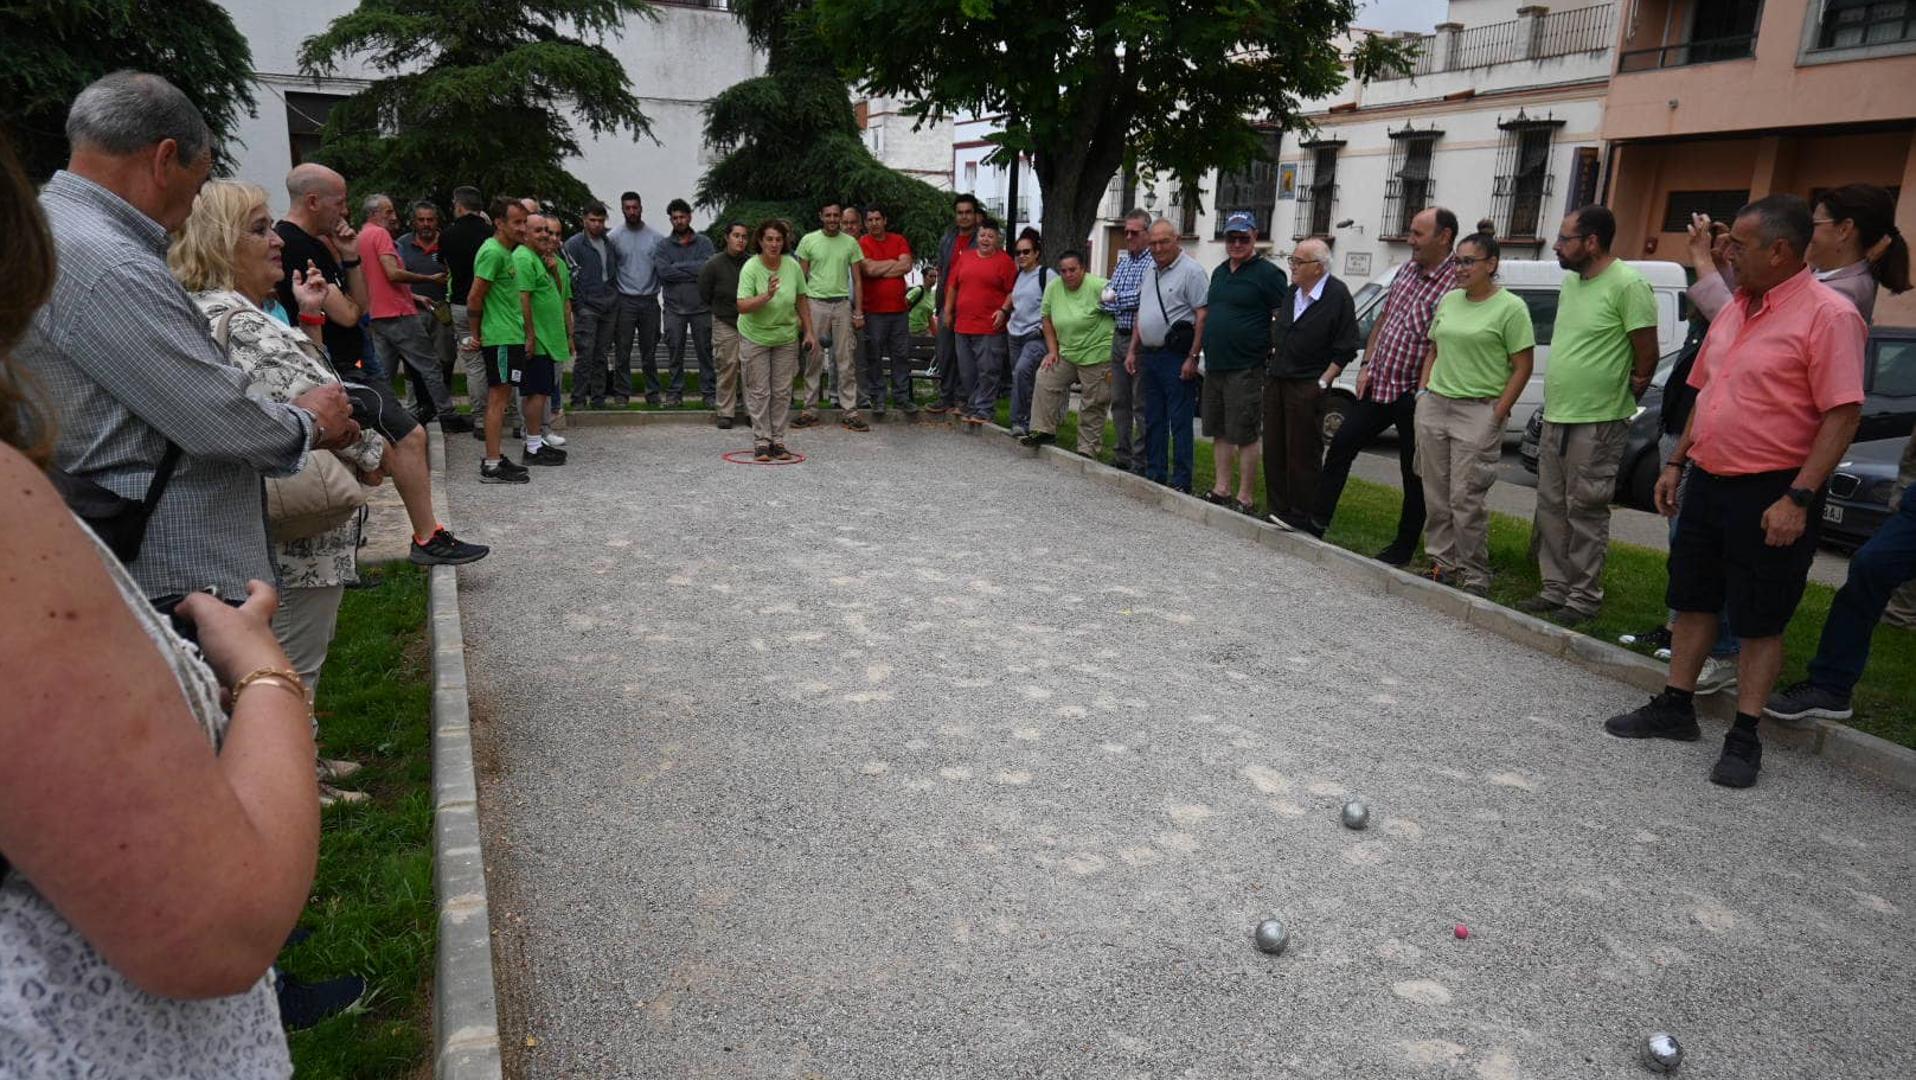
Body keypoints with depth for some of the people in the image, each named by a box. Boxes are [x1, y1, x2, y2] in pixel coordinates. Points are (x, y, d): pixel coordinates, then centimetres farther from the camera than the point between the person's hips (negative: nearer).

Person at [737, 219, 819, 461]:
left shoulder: (793, 266, -7)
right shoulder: (750, 268, -18)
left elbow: (801, 301, 6)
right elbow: (742, 306, -26)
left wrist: (809, 331, 6)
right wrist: (766, 296, -40)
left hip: (786, 337, 3)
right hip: (755, 337, -3)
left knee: (782, 391, 6)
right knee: (759, 391, 0)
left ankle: (778, 441, 14)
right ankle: (761, 442, 7)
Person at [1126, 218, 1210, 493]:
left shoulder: (1191, 270, -10)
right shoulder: (1150, 270, 15)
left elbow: (1202, 316, -14)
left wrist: (1193, 357, -18)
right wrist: (1133, 350, 17)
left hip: (1176, 357, -8)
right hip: (1149, 354, 8)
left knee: (1179, 422, -3)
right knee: (1153, 420, 13)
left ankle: (1180, 482, 2)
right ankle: (1154, 475, 23)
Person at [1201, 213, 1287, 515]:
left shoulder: (1268, 273, -7)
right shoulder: (1220, 272, 16)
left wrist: (1272, 356, -13)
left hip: (1245, 369, -8)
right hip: (1214, 366, 8)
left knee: (1245, 436, -4)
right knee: (1220, 432, 12)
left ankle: (1246, 499, 2)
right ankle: (1221, 490, 21)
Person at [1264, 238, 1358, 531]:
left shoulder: (1337, 295, -9)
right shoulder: (1292, 292, 12)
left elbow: (1345, 348, -9)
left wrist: (1323, 382, -12)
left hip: (1307, 385, -7)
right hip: (1276, 380, 7)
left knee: (1303, 454, -3)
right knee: (1274, 449, 9)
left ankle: (1303, 517, 5)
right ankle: (1278, 510, 19)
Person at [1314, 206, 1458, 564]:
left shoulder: (1455, 284, -16)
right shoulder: (1407, 270, 8)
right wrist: (1367, 366, 8)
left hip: (1414, 396, -7)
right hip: (1378, 385, 7)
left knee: (1414, 474, 6)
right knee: (1341, 445, 7)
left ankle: (1404, 547, 17)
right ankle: (1317, 520, 17)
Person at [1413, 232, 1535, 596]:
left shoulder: (1510, 307, -7)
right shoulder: (1448, 300, 11)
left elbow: (1523, 367, -7)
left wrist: (1497, 414, -12)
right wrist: (1423, 391, 9)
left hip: (1478, 412, -6)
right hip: (1434, 405, 6)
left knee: (1466, 498, -6)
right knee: (1435, 495, 9)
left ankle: (1475, 577, 6)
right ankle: (1442, 564, 21)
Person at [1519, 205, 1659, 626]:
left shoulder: (1628, 285, -14)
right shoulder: (1569, 281, 12)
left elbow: (1646, 356, -11)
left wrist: (1621, 399, 0)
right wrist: (1554, 398, 16)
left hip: (1597, 423, -8)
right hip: (1555, 417, 8)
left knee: (1585, 512, -2)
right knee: (1551, 507, 12)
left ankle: (1583, 597, 8)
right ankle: (1555, 588, 22)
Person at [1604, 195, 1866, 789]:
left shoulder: (1827, 315, -14)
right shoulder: (1734, 309, 10)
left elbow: (1843, 414, -18)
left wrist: (1798, 498, -23)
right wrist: (1675, 463, 15)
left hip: (1770, 493, -8)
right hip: (1707, 481, 8)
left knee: (1760, 620, 3)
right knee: (1693, 600, 14)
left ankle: (1744, 737, 12)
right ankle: (1675, 707, 26)